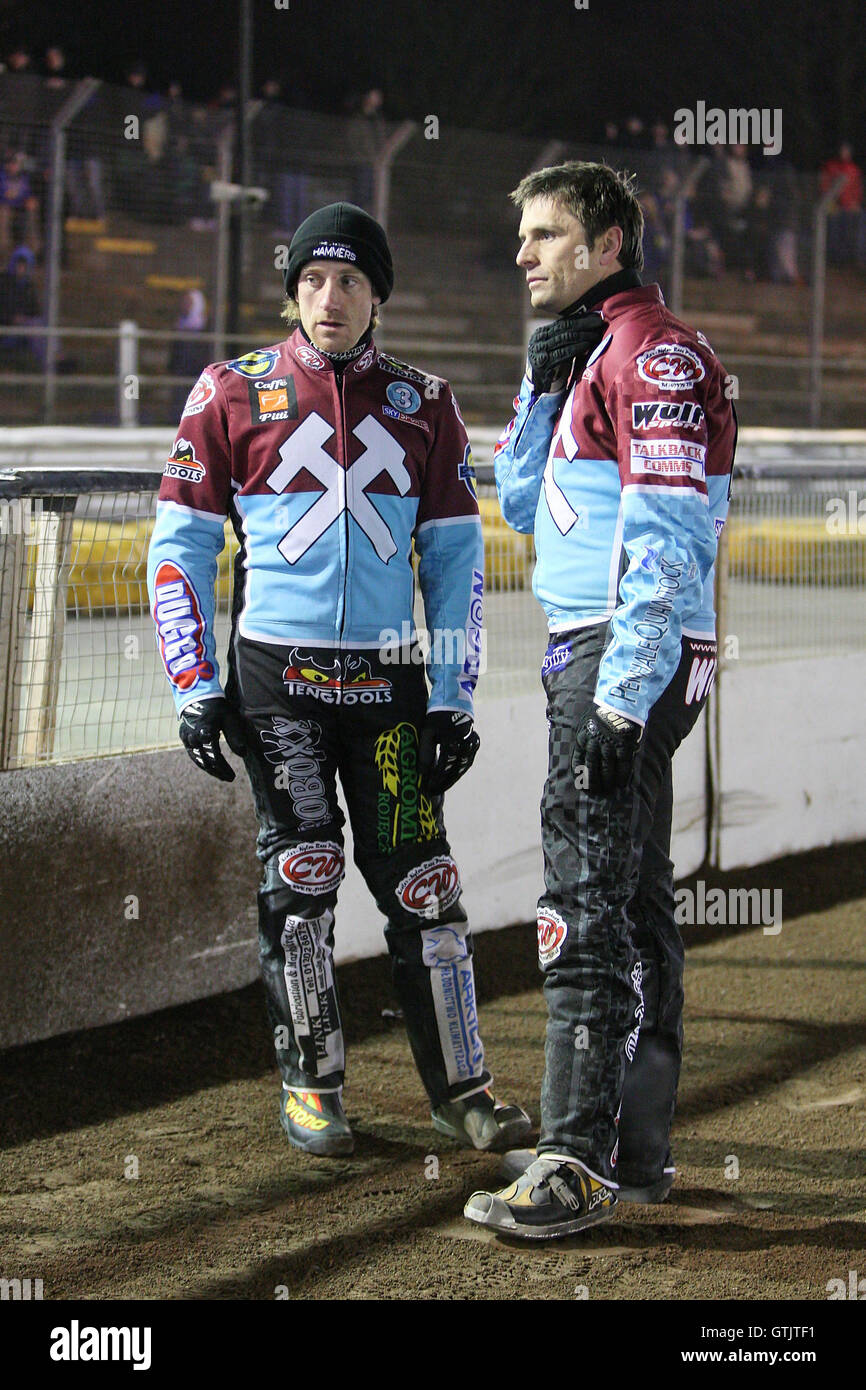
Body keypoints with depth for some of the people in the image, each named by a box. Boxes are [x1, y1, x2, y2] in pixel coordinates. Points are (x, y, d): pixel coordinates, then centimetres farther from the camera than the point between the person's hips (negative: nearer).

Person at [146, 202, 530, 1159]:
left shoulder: (423, 405, 9)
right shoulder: (232, 395, 3)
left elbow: (455, 557, 11)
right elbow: (179, 546, 4)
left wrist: (453, 695, 4)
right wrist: (194, 685, -3)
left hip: (389, 679, 2)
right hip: (275, 675, -1)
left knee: (420, 882, -1)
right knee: (299, 874, -3)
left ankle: (459, 1088, 6)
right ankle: (310, 1084, 9)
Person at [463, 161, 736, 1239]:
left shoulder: (653, 354, -12)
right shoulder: (589, 356, 19)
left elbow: (665, 545, -20)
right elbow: (524, 506, 21)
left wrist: (620, 697, -23)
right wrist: (542, 388, 7)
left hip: (630, 661, -10)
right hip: (591, 658, 10)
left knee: (585, 907, -13)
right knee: (633, 905, 13)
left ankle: (579, 1166, -13)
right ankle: (634, 1149, 19)